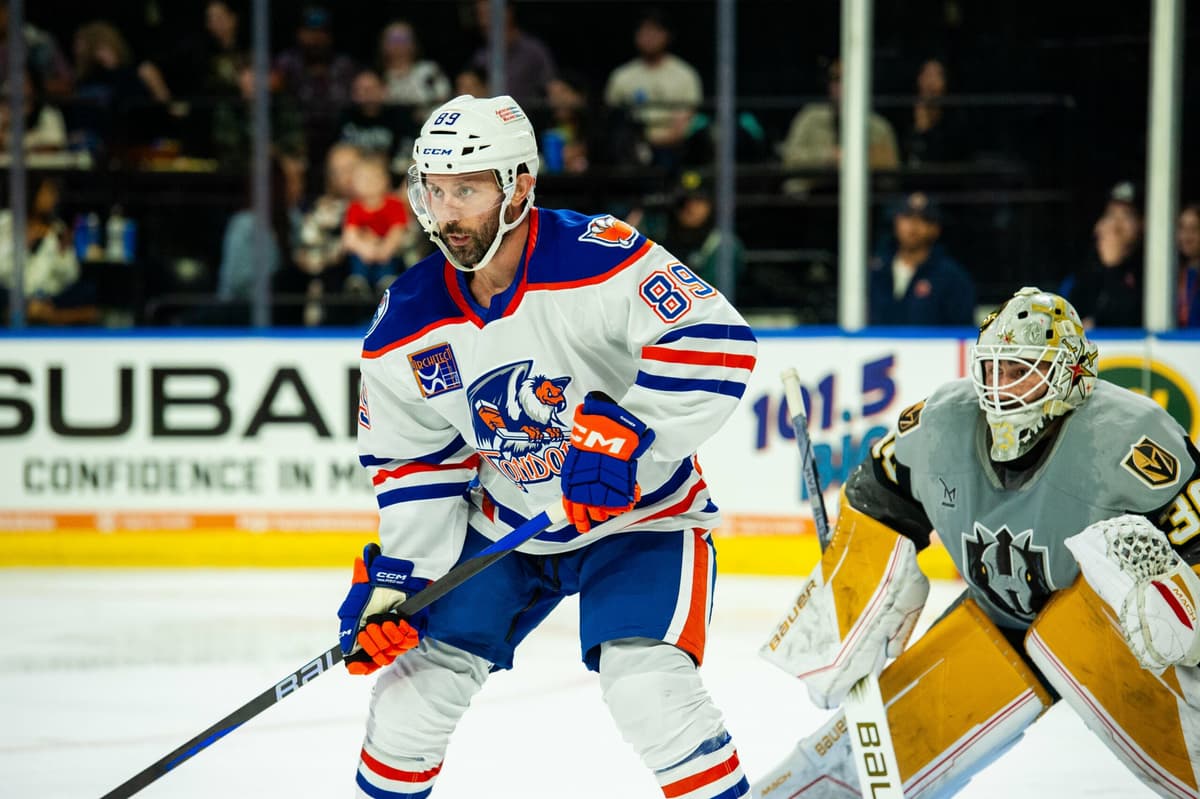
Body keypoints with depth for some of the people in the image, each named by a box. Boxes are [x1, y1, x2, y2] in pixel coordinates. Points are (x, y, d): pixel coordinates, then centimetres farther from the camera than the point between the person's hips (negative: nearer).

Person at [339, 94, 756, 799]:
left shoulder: (597, 258, -26)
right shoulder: (407, 325, -9)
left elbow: (717, 346, -33)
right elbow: (413, 463, 1)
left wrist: (621, 433, -41)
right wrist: (395, 577, -9)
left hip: (640, 510, -5)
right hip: (506, 522, 5)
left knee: (649, 689, -23)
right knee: (417, 669, 2)